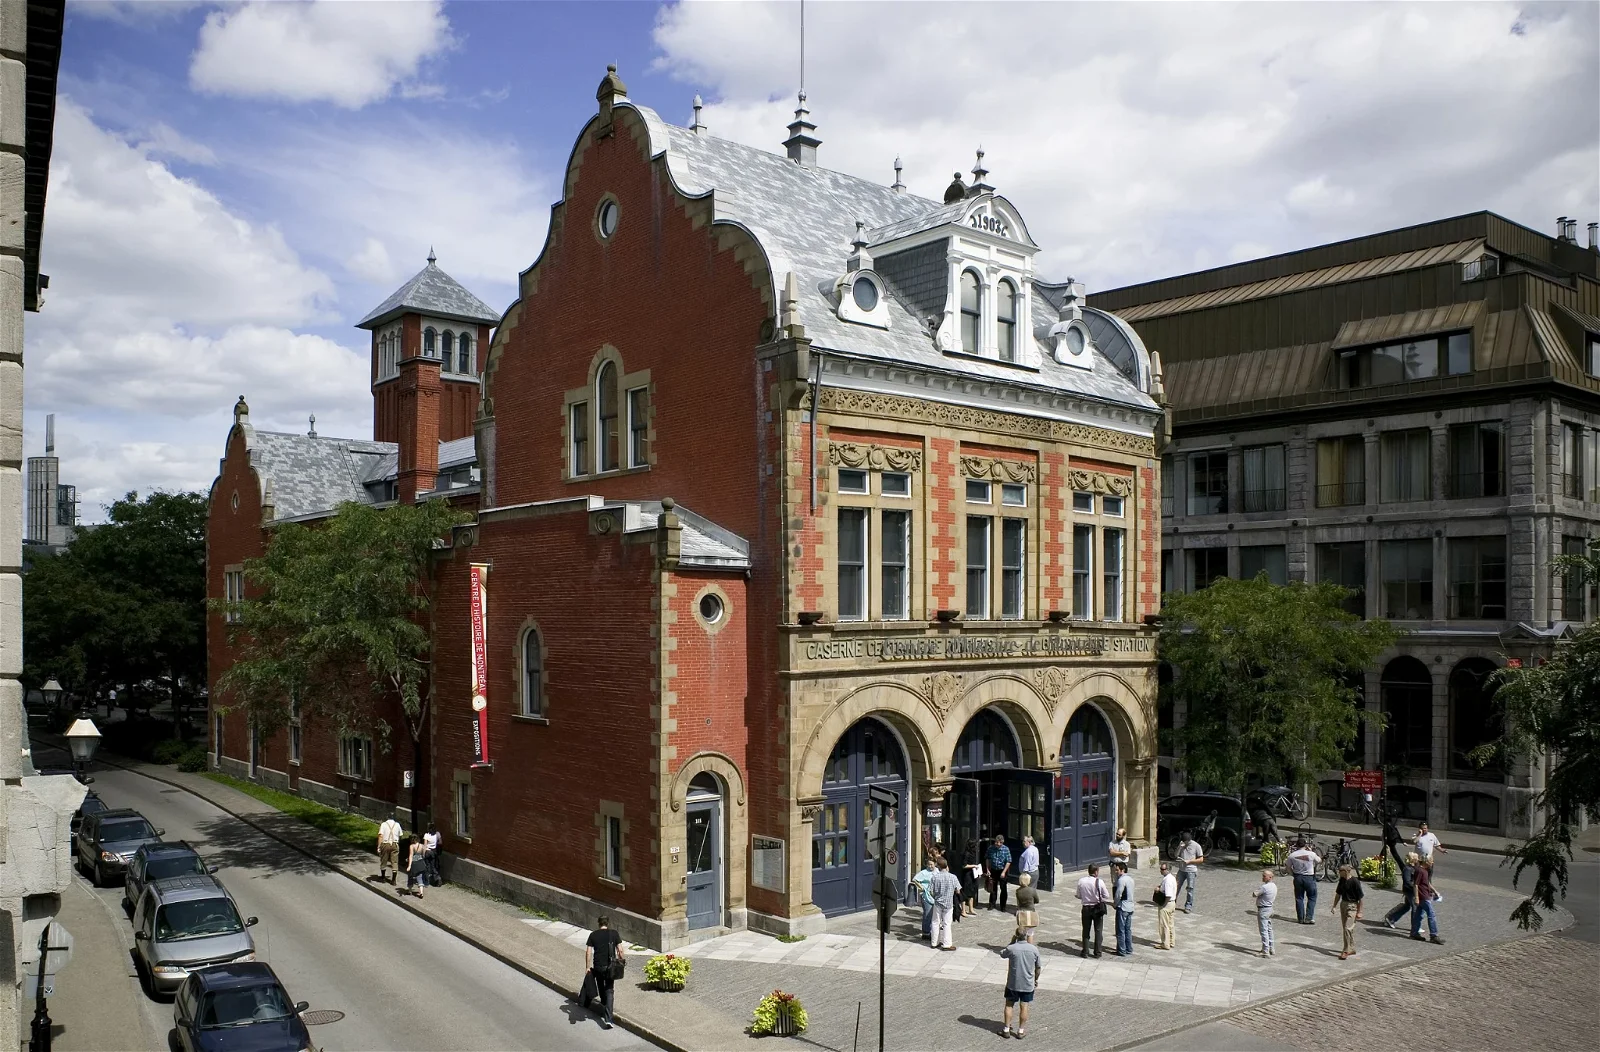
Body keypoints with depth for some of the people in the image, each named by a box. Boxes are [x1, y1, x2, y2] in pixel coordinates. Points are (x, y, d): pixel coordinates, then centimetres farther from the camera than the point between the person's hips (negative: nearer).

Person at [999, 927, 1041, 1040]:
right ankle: (1021, 1031, 19)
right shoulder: (1034, 949, -10)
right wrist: (1036, 979, 16)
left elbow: (1002, 954, 6)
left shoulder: (1011, 948, -17)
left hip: (1013, 983, -1)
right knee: (1024, 1007, 11)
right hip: (1028, 984, 1)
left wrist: (1012, 942, 3)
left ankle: (1006, 1030, 17)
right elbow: (1038, 967, 1)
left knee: (1009, 1005, 12)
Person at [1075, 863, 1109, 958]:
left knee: (1086, 930, 13)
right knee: (1098, 931, 11)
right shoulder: (1099, 882, -16)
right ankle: (1097, 952, 13)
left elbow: (1079, 896, 0)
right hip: (1098, 908, -2)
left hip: (1086, 908, 2)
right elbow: (1107, 896, -8)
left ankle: (1085, 952, 14)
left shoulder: (1081, 881, -9)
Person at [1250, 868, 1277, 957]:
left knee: (1264, 931, -6)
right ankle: (1270, 948, 30)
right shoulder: (1274, 886, 4)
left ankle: (1266, 952, -7)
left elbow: (1254, 895, -19)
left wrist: (1254, 891, 3)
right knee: (1269, 929, 20)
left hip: (1263, 910, -9)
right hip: (1270, 908, 9)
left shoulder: (1264, 887, -24)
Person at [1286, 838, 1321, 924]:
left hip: (1298, 877, 2)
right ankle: (1309, 918, 3)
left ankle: (1300, 918, 14)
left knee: (1299, 898, 11)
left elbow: (1289, 867, 2)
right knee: (1312, 898, 10)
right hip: (1310, 878, -2)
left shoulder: (1292, 855, -8)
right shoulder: (1311, 854, -14)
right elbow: (1319, 860, 7)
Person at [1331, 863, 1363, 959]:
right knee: (1345, 928, 12)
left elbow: (1360, 898, -12)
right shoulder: (1342, 880, 5)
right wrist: (1334, 906, 12)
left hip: (1352, 906, -8)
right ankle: (1352, 950, 24)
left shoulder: (1355, 881, -16)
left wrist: (1359, 912, -12)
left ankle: (1347, 951, -10)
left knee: (1348, 928, -13)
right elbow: (1338, 894, 15)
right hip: (1343, 904, 8)